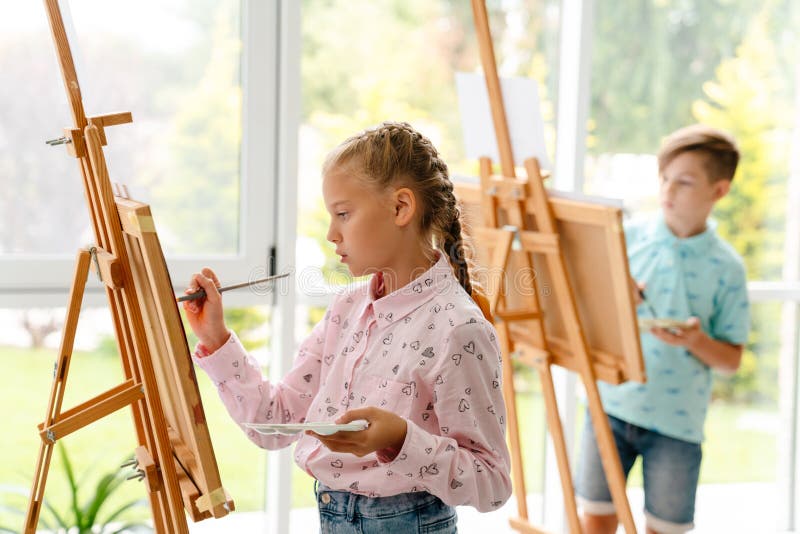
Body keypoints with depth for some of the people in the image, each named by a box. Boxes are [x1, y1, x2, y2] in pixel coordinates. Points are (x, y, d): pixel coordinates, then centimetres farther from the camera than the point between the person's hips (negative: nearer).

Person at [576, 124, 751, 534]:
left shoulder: (725, 267, -3)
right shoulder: (629, 239, 0)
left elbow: (732, 361, 0)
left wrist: (696, 340, -19)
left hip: (678, 421, -1)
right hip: (612, 404, 1)